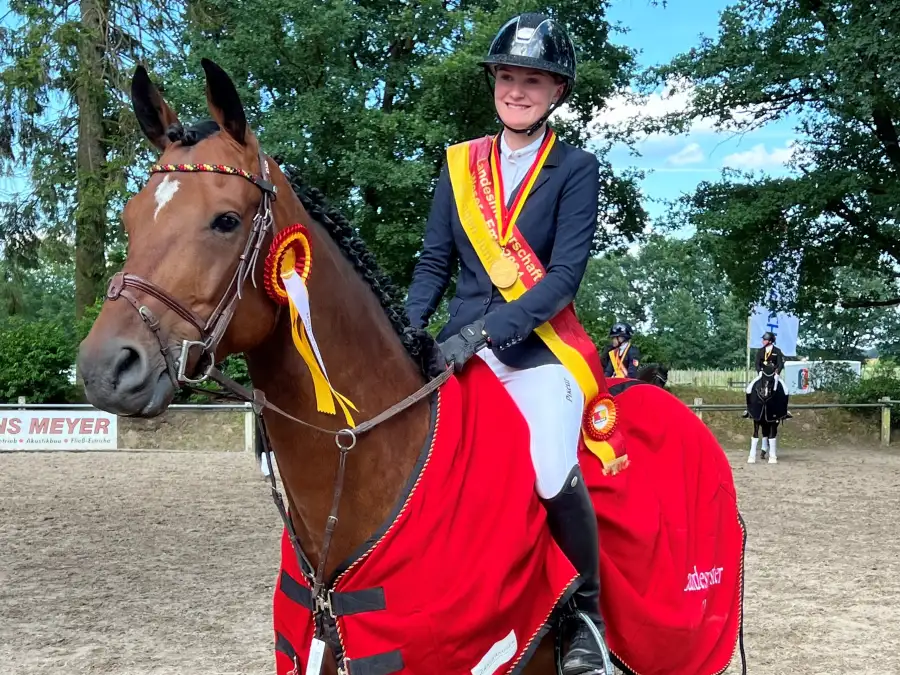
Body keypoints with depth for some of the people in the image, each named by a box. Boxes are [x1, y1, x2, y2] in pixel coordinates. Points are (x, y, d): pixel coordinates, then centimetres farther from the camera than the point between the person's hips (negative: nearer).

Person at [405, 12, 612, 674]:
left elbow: (566, 272, -10)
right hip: (462, 345, 5)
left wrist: (486, 332, -21)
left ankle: (587, 615, -2)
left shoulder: (576, 168, 1)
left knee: (554, 475, -27)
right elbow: (434, 264, 13)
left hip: (537, 347, -4)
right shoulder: (460, 164, 13)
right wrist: (408, 331, -6)